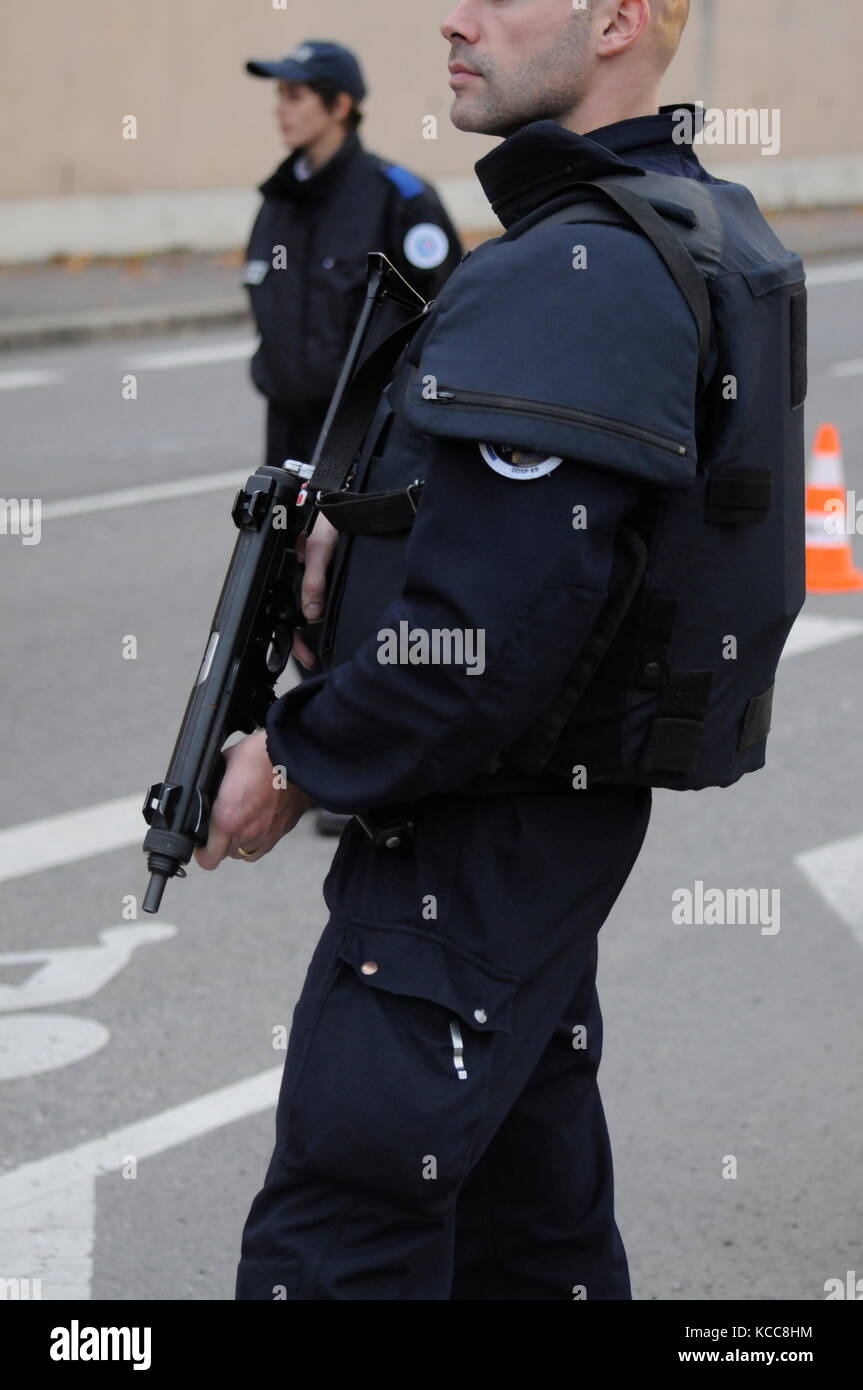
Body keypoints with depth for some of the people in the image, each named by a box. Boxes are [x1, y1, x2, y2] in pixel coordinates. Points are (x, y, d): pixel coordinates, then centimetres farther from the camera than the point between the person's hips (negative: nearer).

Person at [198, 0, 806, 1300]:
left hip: (481, 835, -11)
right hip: (570, 804, 11)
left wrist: (298, 758, -15)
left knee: (334, 1243, -8)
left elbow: (494, 622, -28)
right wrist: (366, 535, 7)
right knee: (531, 1228, 20)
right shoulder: (699, 227, 10)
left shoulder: (575, 279, -23)